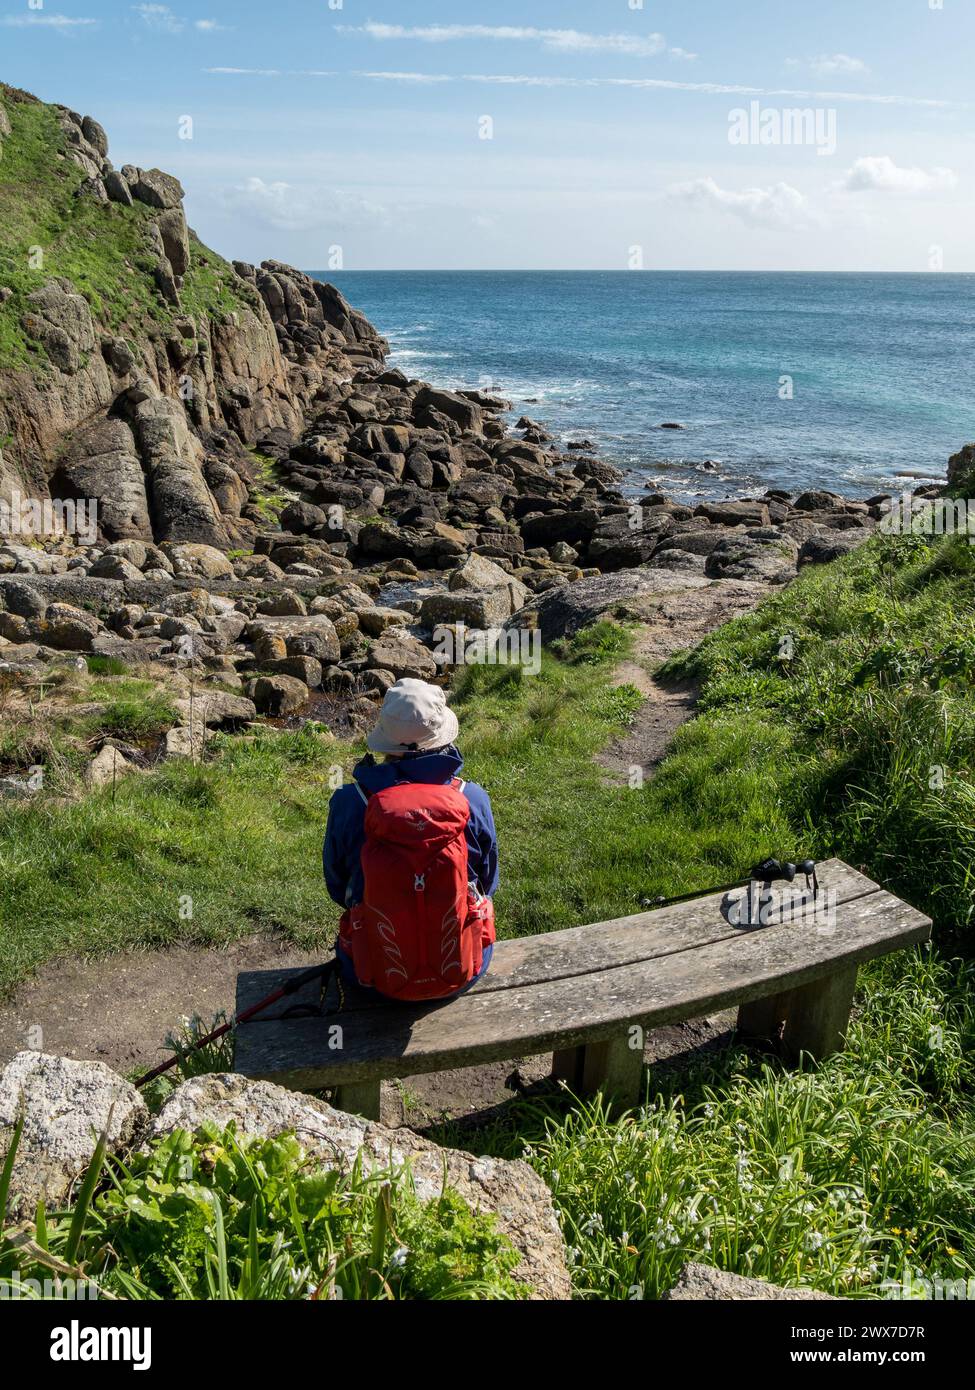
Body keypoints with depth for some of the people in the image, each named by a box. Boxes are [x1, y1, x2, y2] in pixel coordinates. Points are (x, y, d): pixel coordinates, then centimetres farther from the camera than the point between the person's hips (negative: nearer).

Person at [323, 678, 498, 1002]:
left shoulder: (347, 803, -18)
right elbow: (488, 883, -1)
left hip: (378, 978, 0)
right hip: (463, 973, 0)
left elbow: (337, 888, -1)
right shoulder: (473, 799, -17)